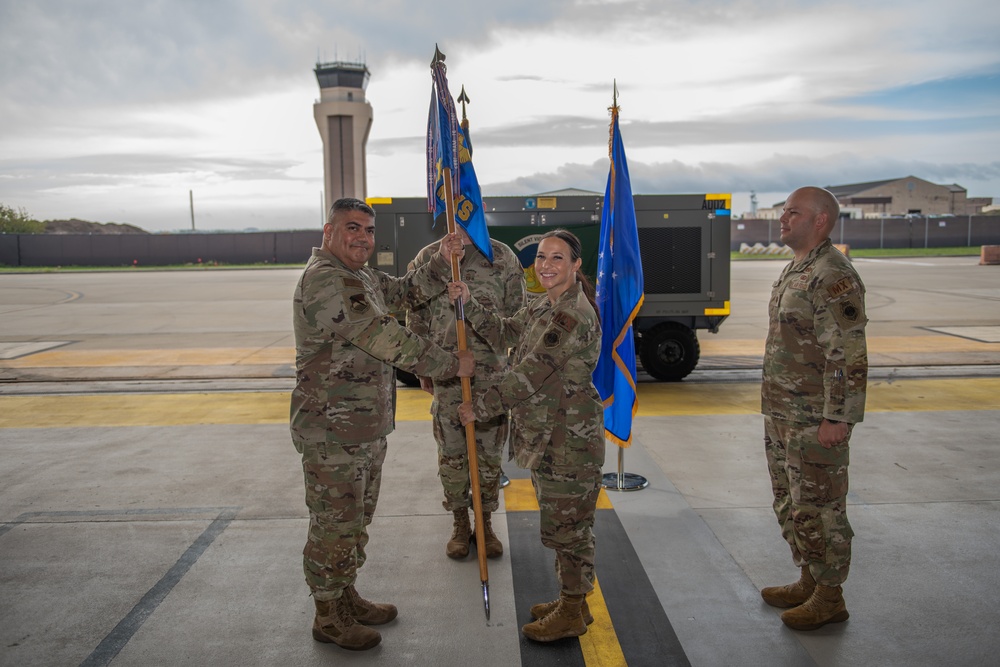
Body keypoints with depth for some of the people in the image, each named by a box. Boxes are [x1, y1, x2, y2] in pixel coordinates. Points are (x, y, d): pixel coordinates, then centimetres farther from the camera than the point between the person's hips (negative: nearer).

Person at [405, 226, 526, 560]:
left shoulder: (503, 257, 2)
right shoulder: (428, 257, 3)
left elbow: (516, 318, 4)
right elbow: (416, 317, 8)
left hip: (492, 372, 0)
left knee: (489, 453, 7)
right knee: (451, 452, 8)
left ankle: (485, 523, 23)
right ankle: (460, 523, 24)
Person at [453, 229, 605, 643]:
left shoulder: (573, 315, -22)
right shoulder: (543, 306, 10)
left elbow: (530, 377, -23)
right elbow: (504, 334, 17)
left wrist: (480, 408, -15)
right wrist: (467, 303, 3)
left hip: (569, 440, -10)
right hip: (546, 437, 10)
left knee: (567, 525, 2)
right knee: (561, 524, 19)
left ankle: (572, 613, 17)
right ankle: (570, 601, 33)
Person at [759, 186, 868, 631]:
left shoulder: (833, 276, -18)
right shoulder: (795, 270, 14)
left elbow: (849, 355, -22)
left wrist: (837, 417, -23)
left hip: (817, 419, -10)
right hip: (783, 414, 10)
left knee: (818, 508, 1)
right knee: (790, 503, 18)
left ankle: (829, 598, 15)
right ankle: (809, 581, 33)